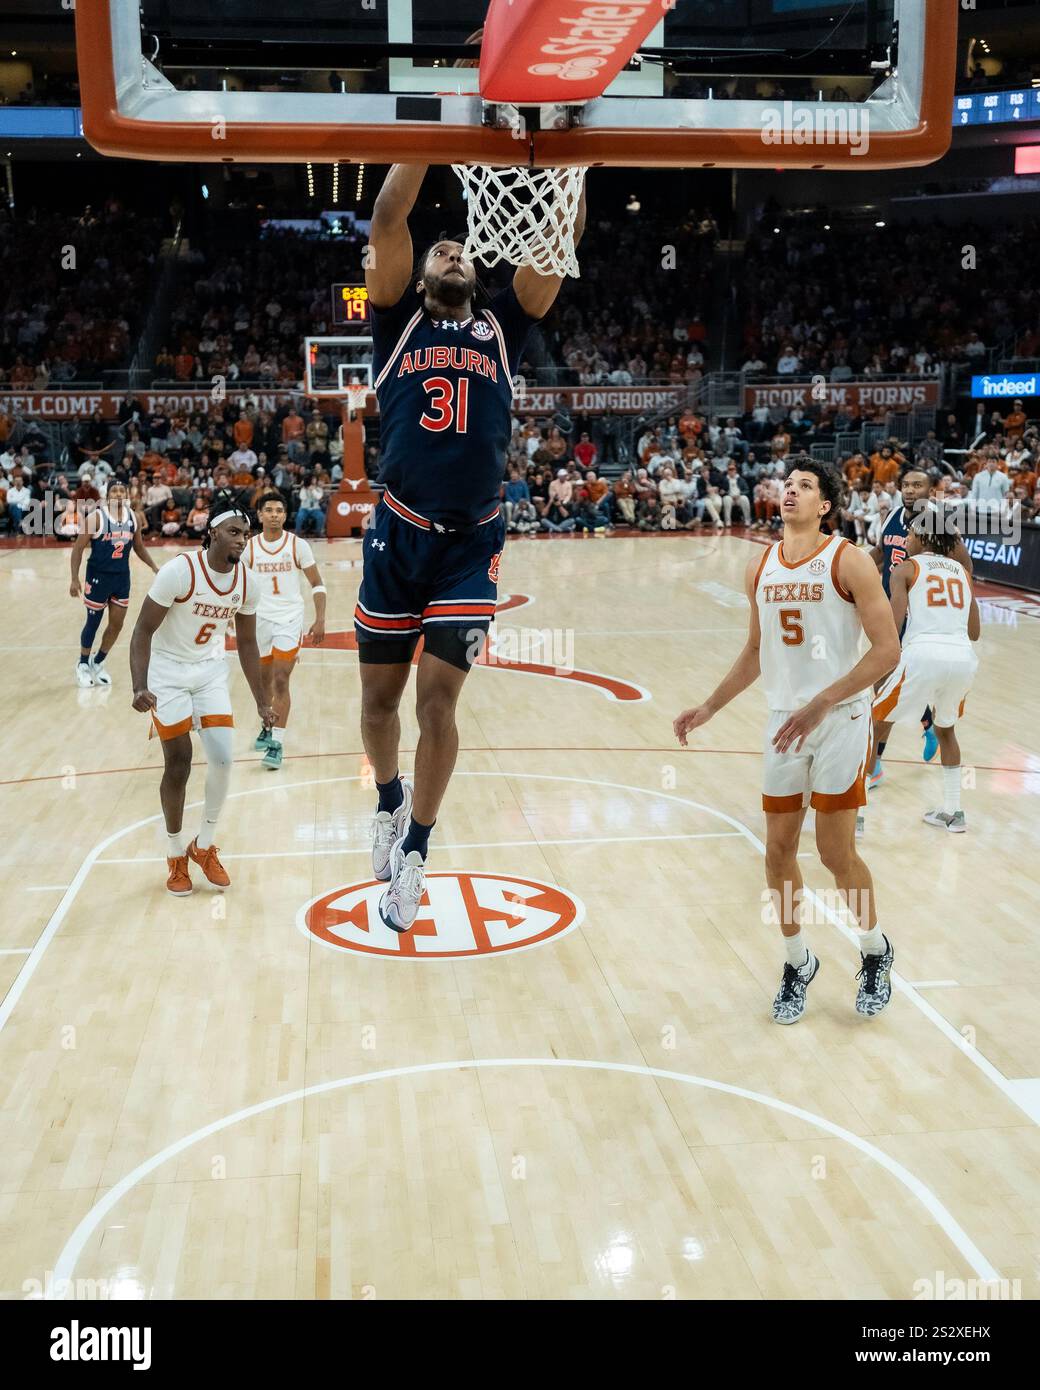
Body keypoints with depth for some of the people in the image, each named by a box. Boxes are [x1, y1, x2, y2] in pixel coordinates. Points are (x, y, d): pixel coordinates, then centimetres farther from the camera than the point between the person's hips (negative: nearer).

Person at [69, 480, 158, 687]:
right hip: (98, 576, -5)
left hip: (122, 577, 5)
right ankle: (83, 664, 27)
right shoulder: (95, 517, -14)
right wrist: (74, 579, -15)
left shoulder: (133, 517, 1)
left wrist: (154, 567, 5)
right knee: (93, 622, 7)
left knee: (117, 624, 8)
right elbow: (78, 548, -11)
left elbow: (139, 547, 15)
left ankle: (98, 663, 27)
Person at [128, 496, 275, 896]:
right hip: (167, 672, -4)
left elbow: (246, 643, 6)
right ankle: (175, 855, 19)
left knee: (222, 757, -8)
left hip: (211, 670, 4)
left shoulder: (248, 582, -7)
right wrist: (140, 687, -30)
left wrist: (261, 702, 7)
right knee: (178, 764, -2)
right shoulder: (179, 571, -23)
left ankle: (204, 847, 15)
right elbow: (143, 630, -18)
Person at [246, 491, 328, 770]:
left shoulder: (298, 545, -5)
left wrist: (320, 619, -8)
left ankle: (278, 743, -8)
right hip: (260, 620, 3)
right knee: (264, 679, 15)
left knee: (281, 680, -10)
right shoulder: (250, 547, 1)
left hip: (289, 621, -3)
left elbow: (317, 584, -1)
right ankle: (267, 726, 37)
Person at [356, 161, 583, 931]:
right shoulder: (400, 321, 10)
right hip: (397, 536, 0)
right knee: (380, 696, 9)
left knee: (437, 703, -4)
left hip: (471, 545, 0)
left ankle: (414, 852, 13)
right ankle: (392, 800, 38)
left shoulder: (502, 327, 13)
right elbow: (387, 222, -2)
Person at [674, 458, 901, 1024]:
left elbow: (887, 649, -15)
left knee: (836, 851, -2)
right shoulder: (759, 569, 7)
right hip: (784, 721, 5)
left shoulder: (847, 561, -11)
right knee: (779, 851, 7)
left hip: (840, 720, -5)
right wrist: (709, 707, 11)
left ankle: (876, 952, 24)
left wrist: (820, 705, -22)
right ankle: (798, 962, 27)